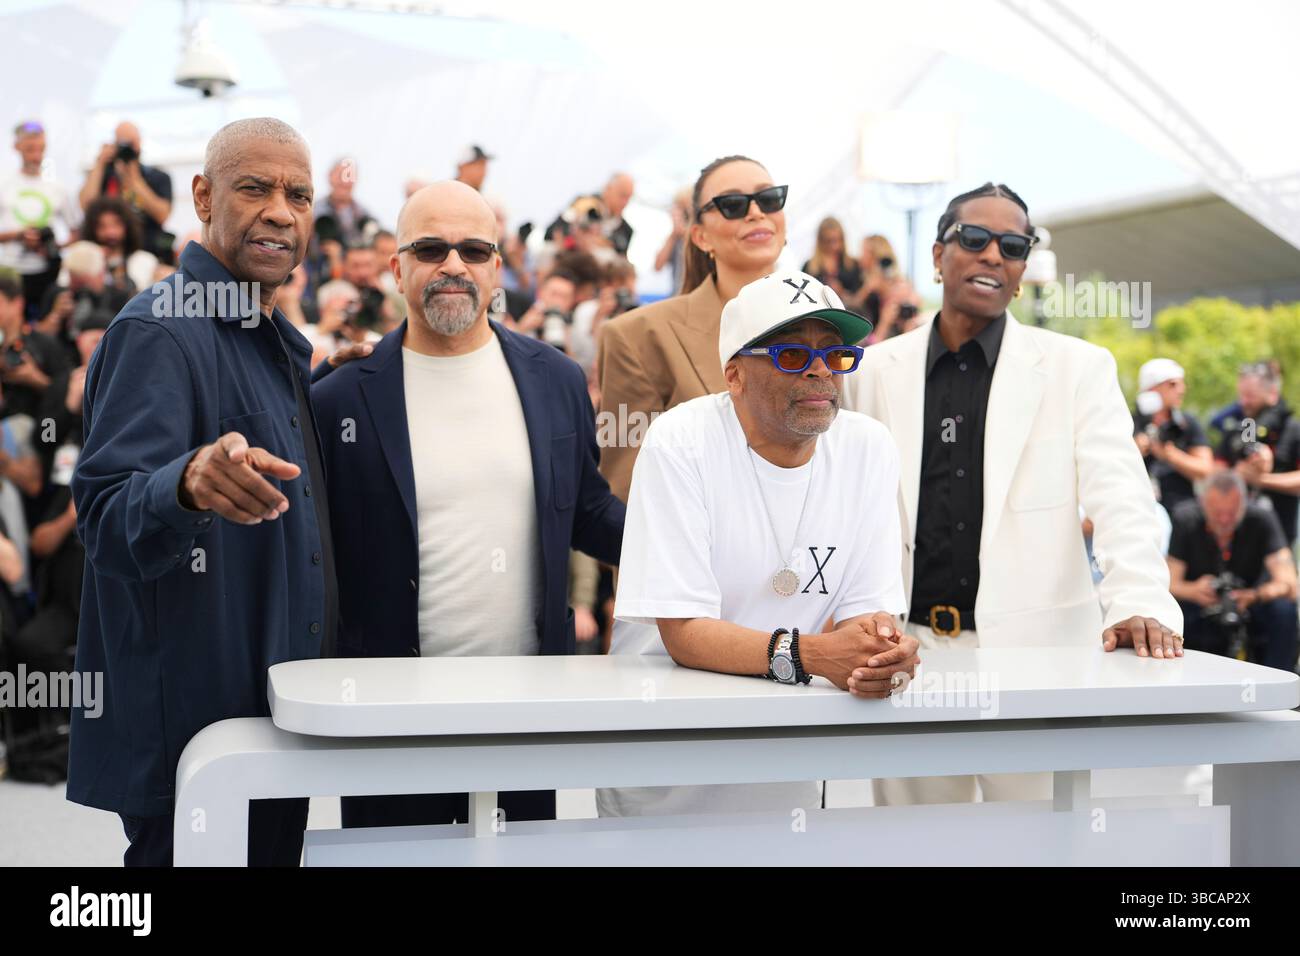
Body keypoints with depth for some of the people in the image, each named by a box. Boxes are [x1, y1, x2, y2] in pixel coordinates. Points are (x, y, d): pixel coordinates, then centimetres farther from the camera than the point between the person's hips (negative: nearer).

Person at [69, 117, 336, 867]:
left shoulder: (282, 346, 14)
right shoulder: (159, 332, -14)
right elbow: (106, 519, -26)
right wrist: (190, 484, -45)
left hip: (278, 719, 9)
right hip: (190, 730, -9)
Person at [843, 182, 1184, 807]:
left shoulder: (1078, 369, 3)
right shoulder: (877, 371, 8)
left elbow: (1118, 496, -7)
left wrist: (1138, 604, -23)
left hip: (1034, 650, -2)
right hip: (907, 647, 2)